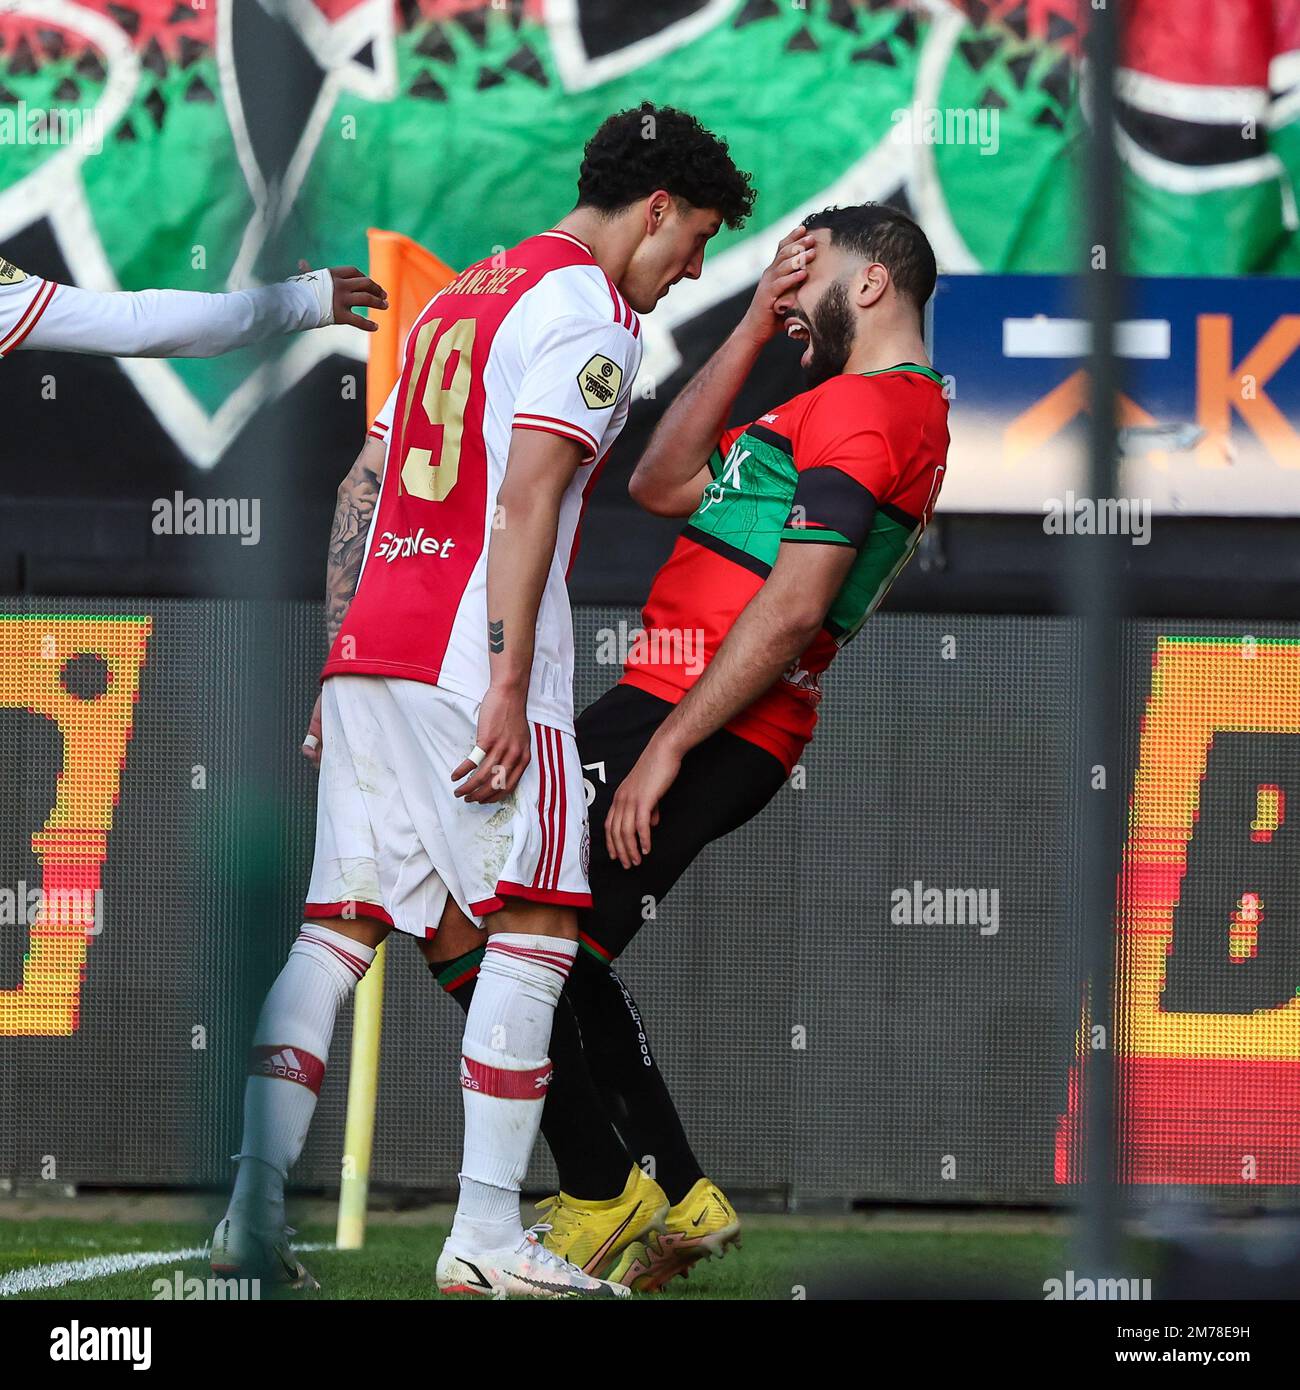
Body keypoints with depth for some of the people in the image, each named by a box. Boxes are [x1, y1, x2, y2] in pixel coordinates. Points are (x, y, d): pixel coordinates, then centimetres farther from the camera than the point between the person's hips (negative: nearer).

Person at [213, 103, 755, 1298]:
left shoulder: (464, 296, 23)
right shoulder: (589, 310, -5)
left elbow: (362, 489, 23)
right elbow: (527, 503, -15)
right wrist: (508, 685, -19)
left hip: (369, 655, 8)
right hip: (476, 659, -8)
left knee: (341, 926, 5)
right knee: (533, 927, -3)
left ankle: (253, 1216, -2)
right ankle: (488, 1237, -8)